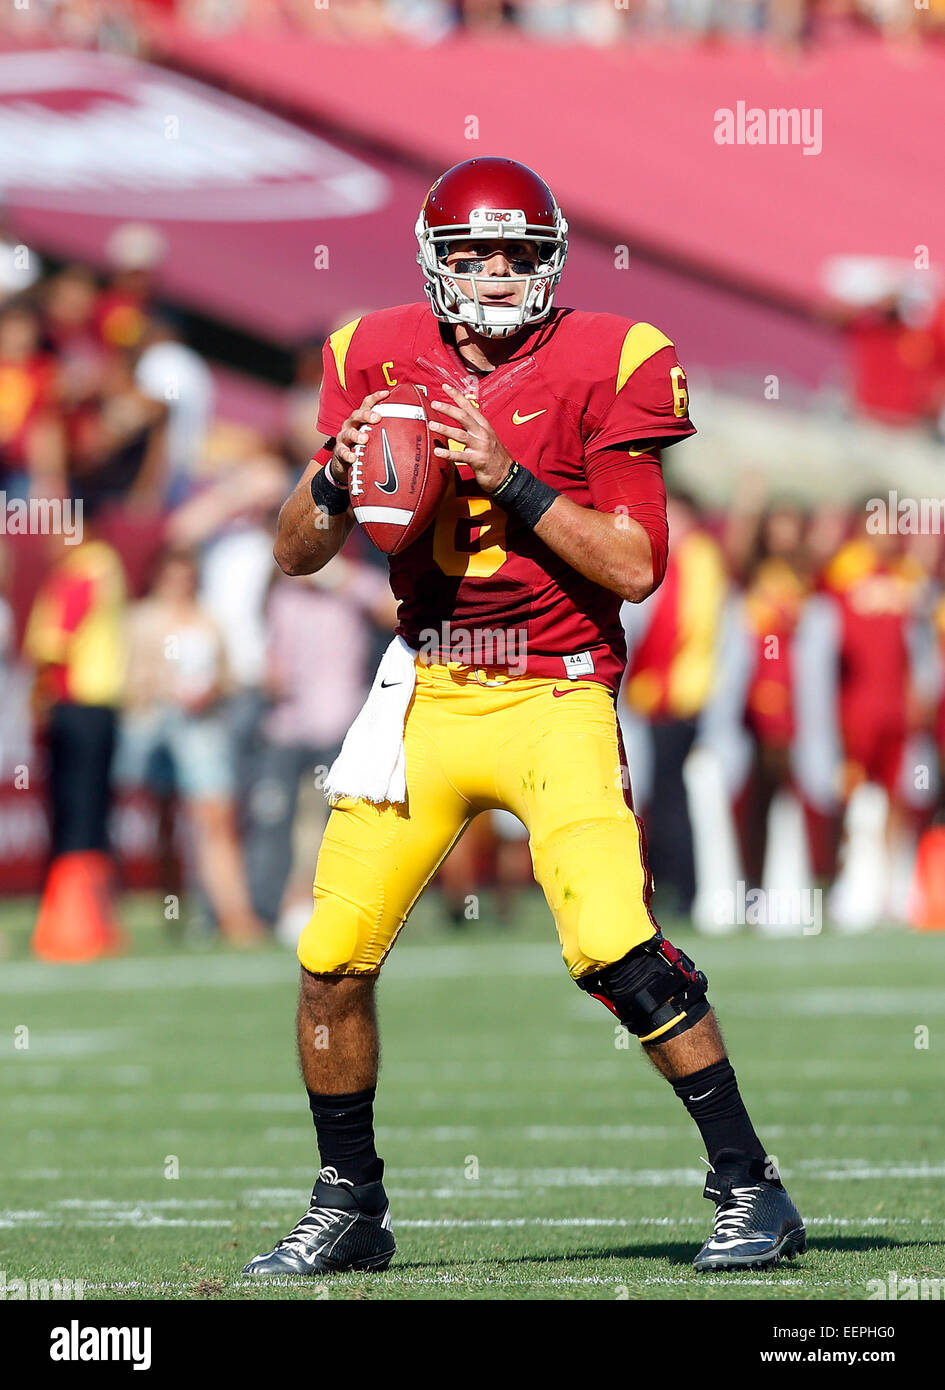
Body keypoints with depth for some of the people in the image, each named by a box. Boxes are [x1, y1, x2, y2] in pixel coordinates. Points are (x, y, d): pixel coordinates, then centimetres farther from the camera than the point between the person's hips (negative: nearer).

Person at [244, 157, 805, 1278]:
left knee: (615, 948, -19)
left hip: (554, 700, -4)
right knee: (334, 956, 1)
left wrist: (509, 478, -20)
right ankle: (348, 1208, 20)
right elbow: (296, 554, 9)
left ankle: (750, 1190, -5)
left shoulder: (601, 366, -7)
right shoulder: (382, 361, 5)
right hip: (425, 697, 4)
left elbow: (636, 565, -13)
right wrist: (340, 473, -12)